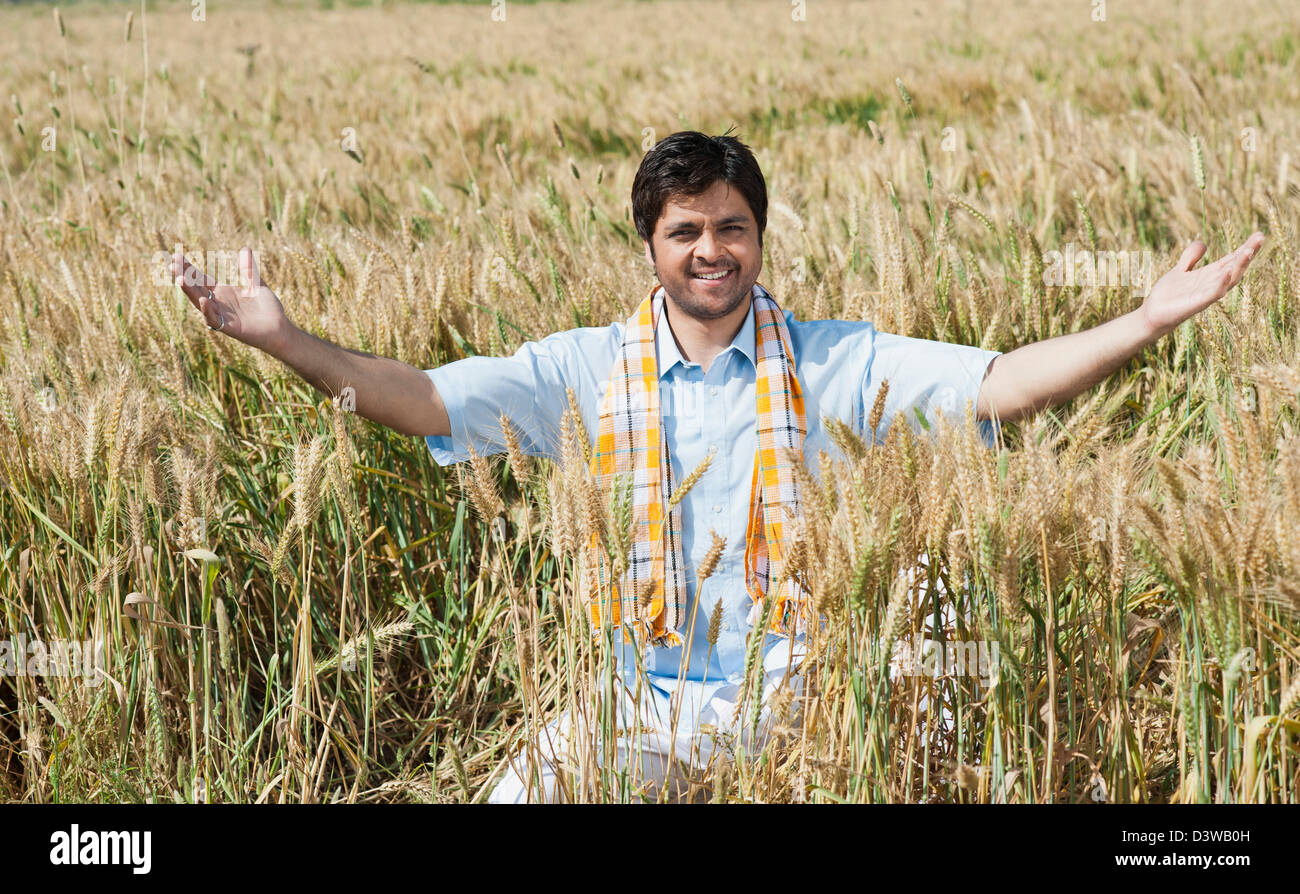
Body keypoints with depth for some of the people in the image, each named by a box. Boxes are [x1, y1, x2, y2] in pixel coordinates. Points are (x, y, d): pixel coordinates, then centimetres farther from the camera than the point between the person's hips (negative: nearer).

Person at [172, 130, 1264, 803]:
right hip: (633, 692, 1)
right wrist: (284, 339, -12)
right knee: (521, 794, -19)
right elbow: (427, 400, 0)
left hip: (787, 695, -1)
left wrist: (1146, 323, -18)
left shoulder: (830, 364, 1)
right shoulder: (588, 369, 4)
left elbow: (996, 384, -6)